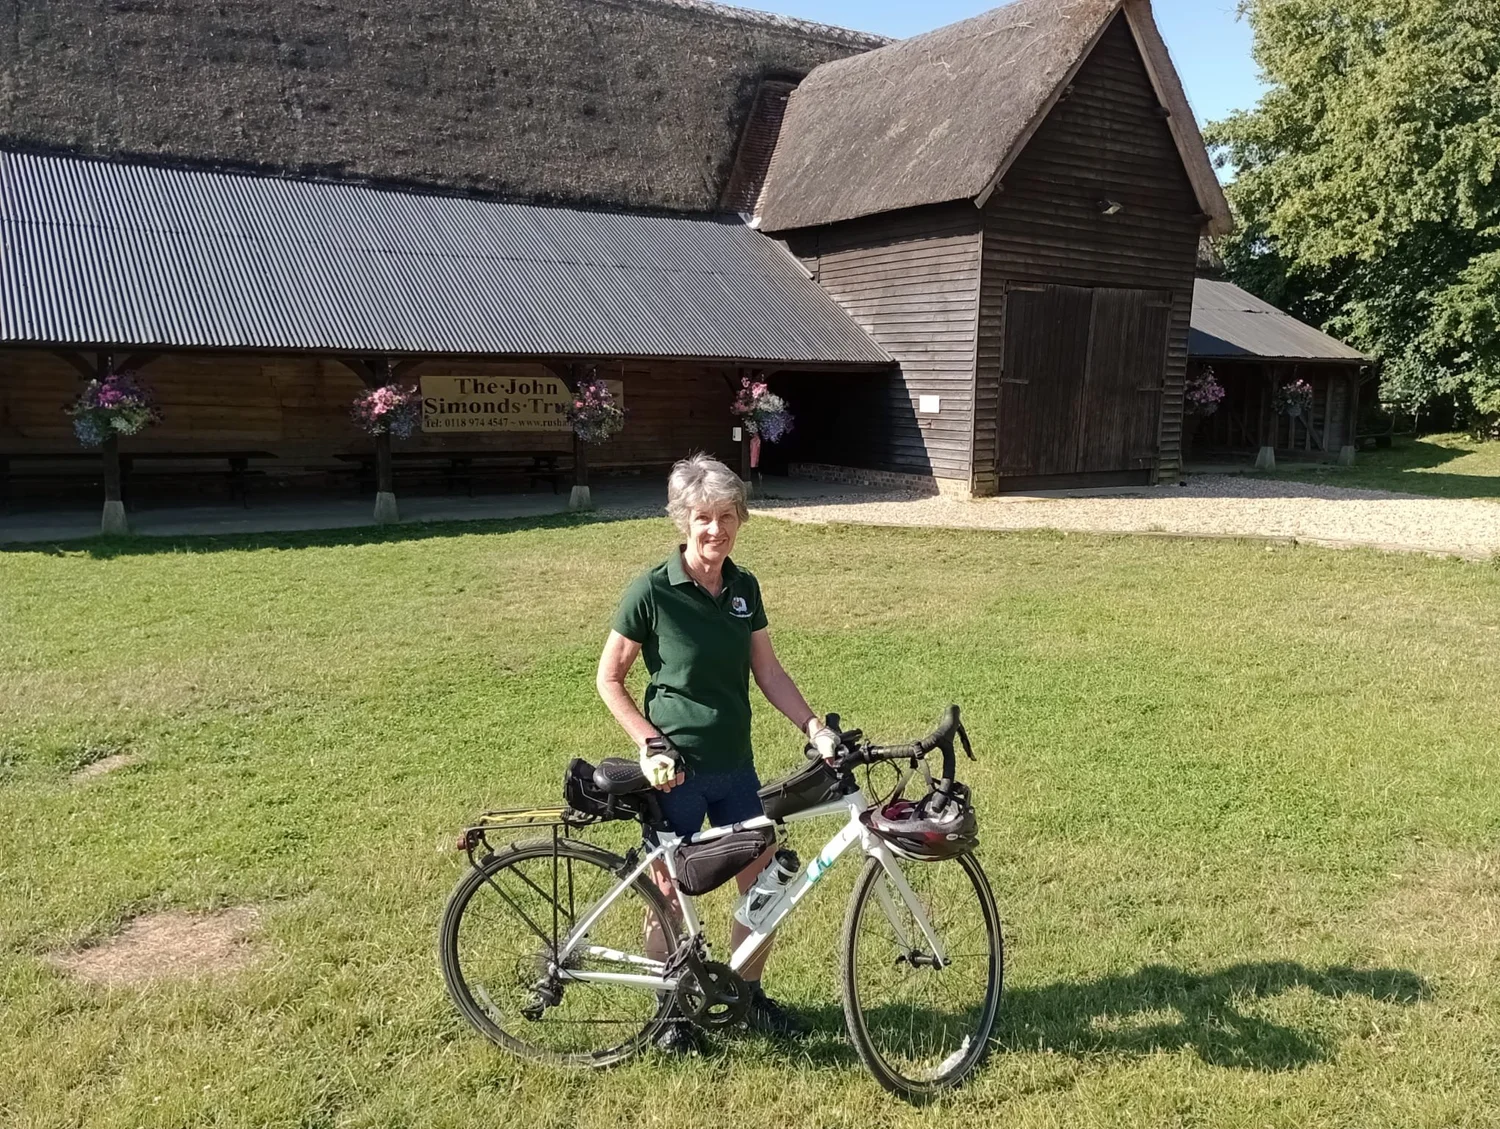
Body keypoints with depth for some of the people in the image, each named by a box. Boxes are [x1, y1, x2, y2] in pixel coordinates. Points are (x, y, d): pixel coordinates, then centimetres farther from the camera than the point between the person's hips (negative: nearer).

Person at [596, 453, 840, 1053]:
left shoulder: (743, 588, 2)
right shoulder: (652, 589, -13)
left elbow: (769, 672, 5)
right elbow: (609, 678, -7)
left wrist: (815, 727, -7)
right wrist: (649, 745, -16)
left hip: (735, 765, 5)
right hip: (675, 771, -5)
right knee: (670, 891, 8)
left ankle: (748, 994, 33)